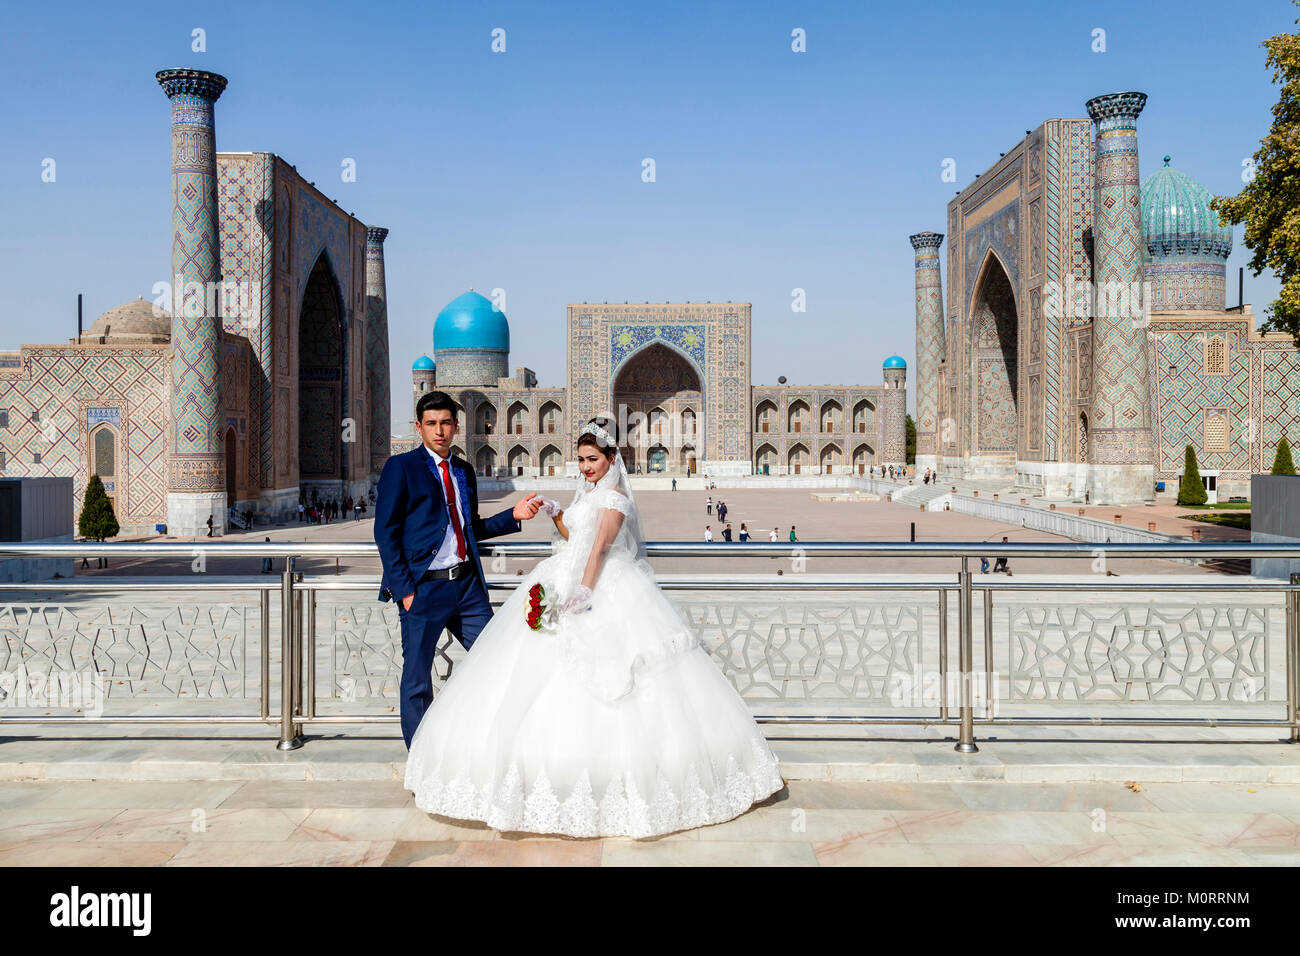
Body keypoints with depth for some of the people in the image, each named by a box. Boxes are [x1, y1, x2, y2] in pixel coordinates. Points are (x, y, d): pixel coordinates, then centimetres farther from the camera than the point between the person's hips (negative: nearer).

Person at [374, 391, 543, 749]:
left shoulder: (464, 471, 15)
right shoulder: (401, 467, -3)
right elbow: (385, 532, -6)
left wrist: (513, 515, 5)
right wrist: (404, 589, -12)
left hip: (467, 585, 6)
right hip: (423, 587, -5)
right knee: (417, 681, 4)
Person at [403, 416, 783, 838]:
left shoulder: (614, 497, -9)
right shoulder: (587, 493, 19)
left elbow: (599, 547, -22)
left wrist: (584, 589, -34)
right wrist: (556, 516, 8)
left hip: (605, 592, -9)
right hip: (568, 588, 9)